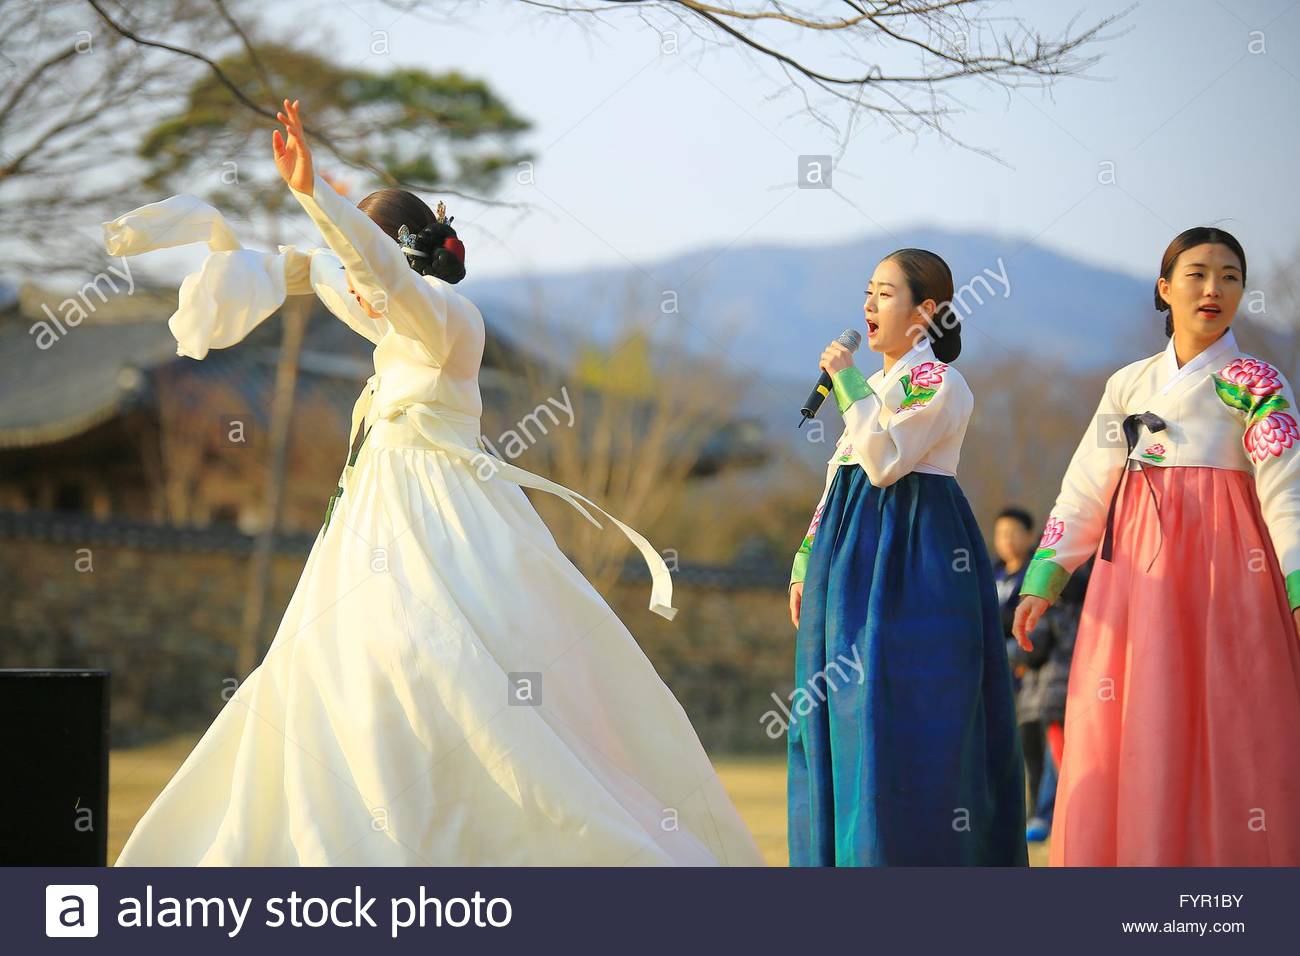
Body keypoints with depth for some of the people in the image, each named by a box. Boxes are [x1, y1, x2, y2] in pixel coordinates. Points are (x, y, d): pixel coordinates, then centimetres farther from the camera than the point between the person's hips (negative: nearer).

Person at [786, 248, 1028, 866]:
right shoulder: (874, 386, 18)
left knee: (903, 716, -10)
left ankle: (906, 857, -8)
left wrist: (846, 386, -12)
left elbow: (883, 461, -20)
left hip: (912, 560, -9)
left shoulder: (940, 384, -8)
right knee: (839, 721, 7)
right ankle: (850, 855, 12)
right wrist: (807, 565, 15)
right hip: (853, 560, 9)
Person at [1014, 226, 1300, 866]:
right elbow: (1083, 493, 16)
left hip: (1224, 570, -4)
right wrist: (1042, 582, 9)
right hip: (1139, 576, 4)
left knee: (1223, 735, -7)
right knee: (1129, 738, -1)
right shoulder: (1129, 385, 14)